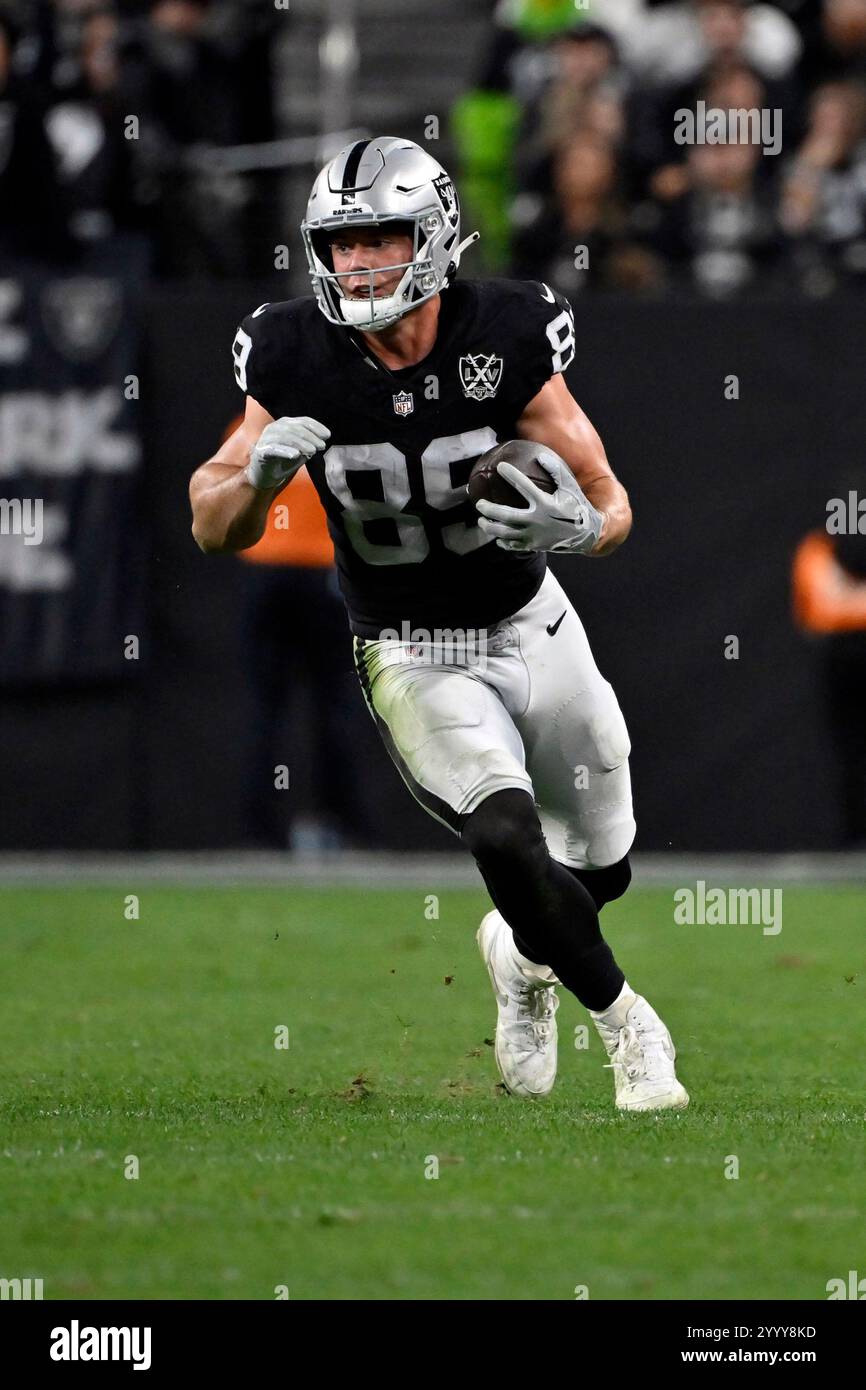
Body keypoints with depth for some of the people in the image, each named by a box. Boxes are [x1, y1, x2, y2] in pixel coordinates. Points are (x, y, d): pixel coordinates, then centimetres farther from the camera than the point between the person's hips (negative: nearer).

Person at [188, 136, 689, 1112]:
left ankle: (522, 953, 52)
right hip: (412, 657, -2)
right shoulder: (299, 362, -17)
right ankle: (622, 1022, 1)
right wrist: (257, 472, -30)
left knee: (601, 871, 15)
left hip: (532, 627, 2)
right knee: (507, 840, -25)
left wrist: (581, 525, -37)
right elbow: (213, 530, -8)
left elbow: (613, 503, -13)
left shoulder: (506, 339, -19)